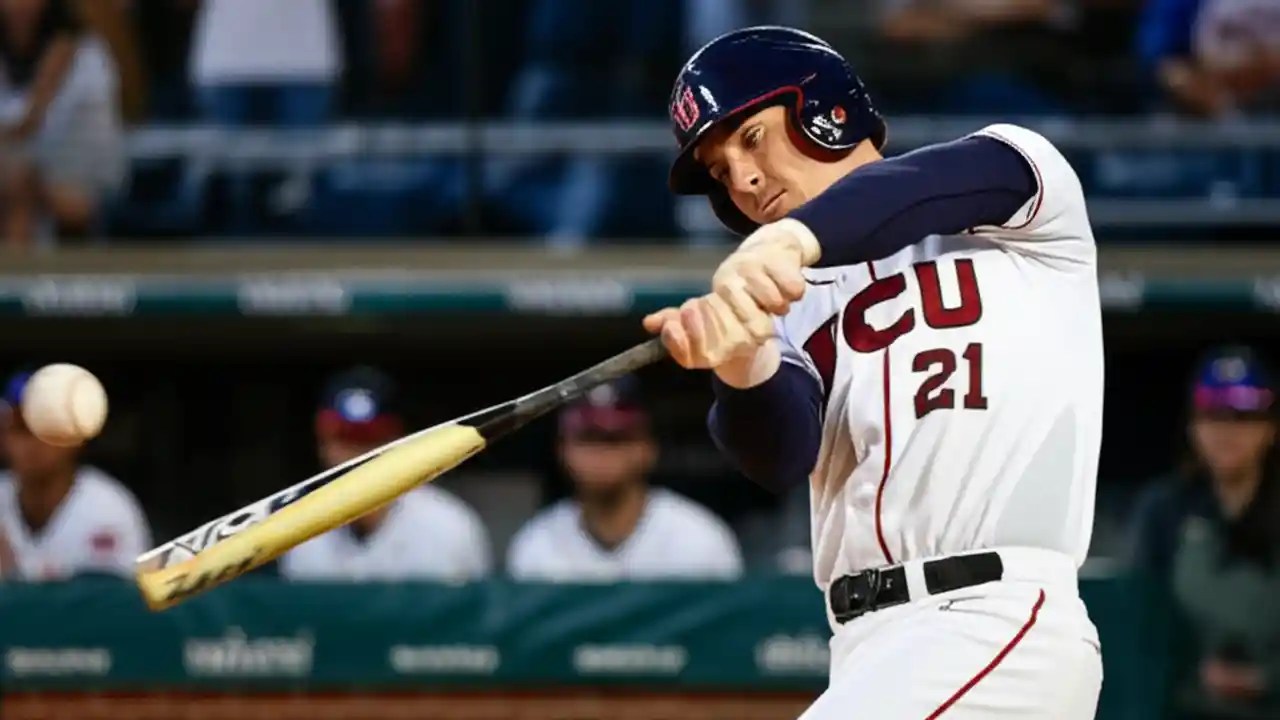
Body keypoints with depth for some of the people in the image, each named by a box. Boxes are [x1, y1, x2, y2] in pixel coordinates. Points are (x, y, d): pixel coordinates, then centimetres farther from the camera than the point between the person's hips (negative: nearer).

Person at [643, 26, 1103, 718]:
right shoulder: (790, 305, 19)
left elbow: (975, 174, -16)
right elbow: (781, 457, 0)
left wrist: (795, 237, -34)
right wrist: (738, 366, -23)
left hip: (997, 622, -6)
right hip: (866, 651, 6)